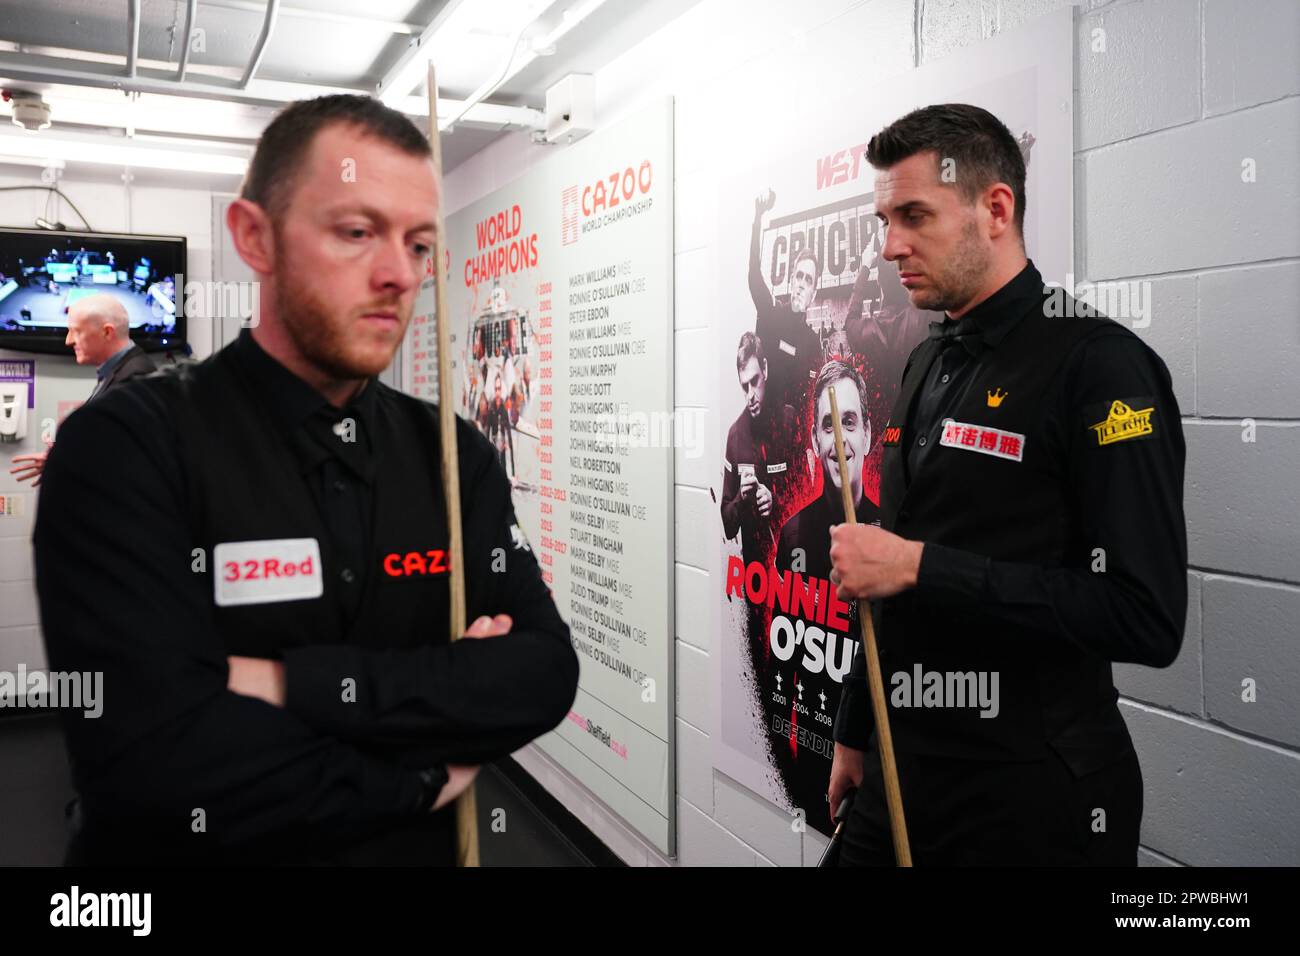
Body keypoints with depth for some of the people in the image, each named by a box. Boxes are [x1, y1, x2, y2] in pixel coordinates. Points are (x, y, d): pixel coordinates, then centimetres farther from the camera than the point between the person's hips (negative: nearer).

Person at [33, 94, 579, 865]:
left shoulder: (456, 455, -4)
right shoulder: (126, 449, -18)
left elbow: (546, 673, -15)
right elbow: (158, 756, -29)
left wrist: (302, 686, -25)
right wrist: (422, 776, -18)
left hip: (418, 850, 4)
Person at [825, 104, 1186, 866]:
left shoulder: (1098, 364, -15)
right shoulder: (929, 364, 9)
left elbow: (1147, 618, -23)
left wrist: (919, 565, -23)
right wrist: (856, 732, 16)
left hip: (1033, 799, -7)